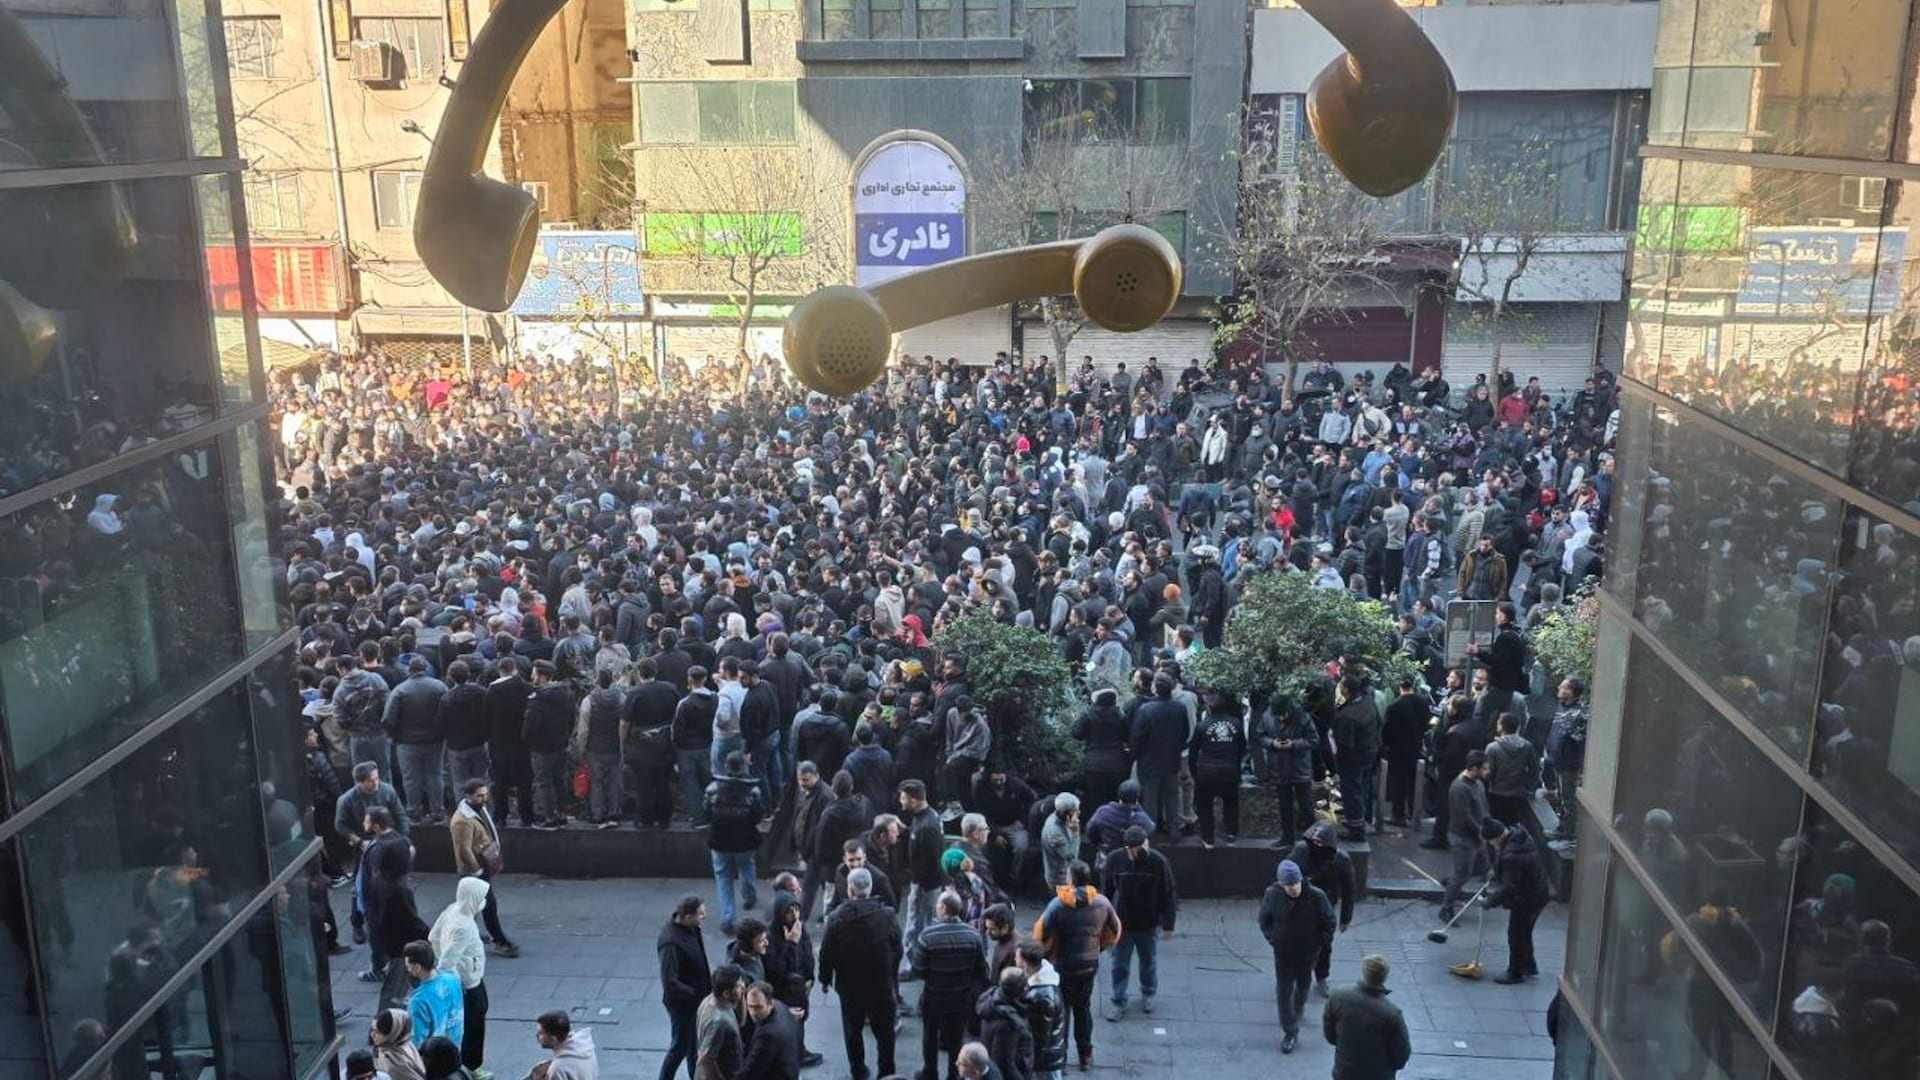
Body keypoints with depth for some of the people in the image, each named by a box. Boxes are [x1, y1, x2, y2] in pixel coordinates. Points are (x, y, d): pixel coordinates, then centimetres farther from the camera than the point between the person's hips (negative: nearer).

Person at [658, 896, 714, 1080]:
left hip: (696, 997, 8)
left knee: (695, 1041, 25)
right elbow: (669, 982, -30)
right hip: (681, 1001, -8)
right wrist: (695, 994, -23)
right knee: (681, 1046, 7)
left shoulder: (690, 928, -6)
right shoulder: (671, 941, -33)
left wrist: (708, 986, 6)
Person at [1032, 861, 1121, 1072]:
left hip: (1063, 966, -4)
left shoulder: (1058, 904, -20)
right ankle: (1086, 1055, 27)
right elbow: (1114, 931, 6)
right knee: (1083, 1009, 20)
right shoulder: (1102, 902, -7)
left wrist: (1046, 955, 4)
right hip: (1090, 964, 4)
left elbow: (1042, 936, -16)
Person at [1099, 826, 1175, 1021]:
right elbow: (1106, 891, -2)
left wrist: (1168, 924, -8)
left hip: (1149, 925, 0)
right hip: (1122, 924, 0)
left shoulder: (1158, 862, -18)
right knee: (1120, 965, 10)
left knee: (1149, 964, 19)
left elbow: (1169, 895, -9)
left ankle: (1148, 995, 43)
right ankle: (1118, 1001, 27)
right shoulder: (1115, 860, -15)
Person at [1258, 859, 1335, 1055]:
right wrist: (1273, 940, -6)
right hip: (1283, 954, 0)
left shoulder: (1316, 897, -25)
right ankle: (1289, 1031, 21)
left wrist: (1320, 944, -8)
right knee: (1284, 992, 5)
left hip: (1307, 954, 0)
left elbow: (1329, 922, -9)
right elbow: (1264, 921, -2)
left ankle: (1298, 1006, 56)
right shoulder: (1272, 895, -21)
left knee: (1303, 985, 25)